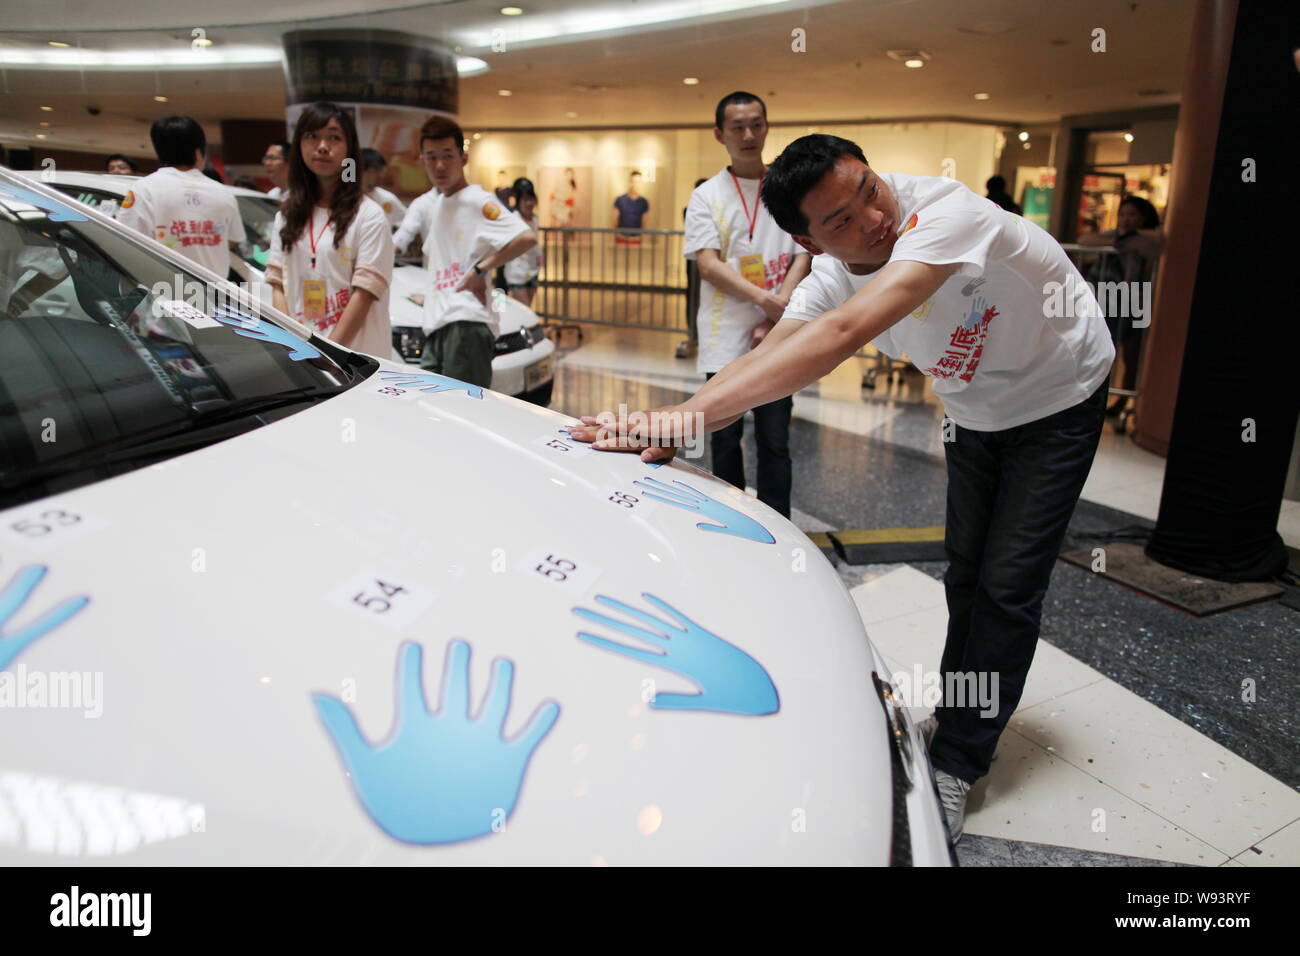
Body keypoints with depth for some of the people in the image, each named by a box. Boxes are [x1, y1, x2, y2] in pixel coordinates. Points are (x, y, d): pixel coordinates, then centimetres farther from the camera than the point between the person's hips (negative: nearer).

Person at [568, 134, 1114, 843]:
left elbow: (845, 333, -52)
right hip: (973, 411, 6)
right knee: (965, 575, 14)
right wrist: (674, 427, -49)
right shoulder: (831, 276, -18)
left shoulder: (946, 212, -39)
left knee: (1007, 587, -6)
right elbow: (762, 363, -28)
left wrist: (689, 412, -59)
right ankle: (953, 716, 34)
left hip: (1058, 400, -5)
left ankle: (957, 764, 8)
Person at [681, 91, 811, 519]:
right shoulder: (706, 195, 5)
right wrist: (764, 299, -18)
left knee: (775, 442, 4)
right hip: (725, 340, 0)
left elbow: (803, 255, 3)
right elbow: (708, 264, -6)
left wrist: (779, 311, -12)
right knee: (725, 439, 8)